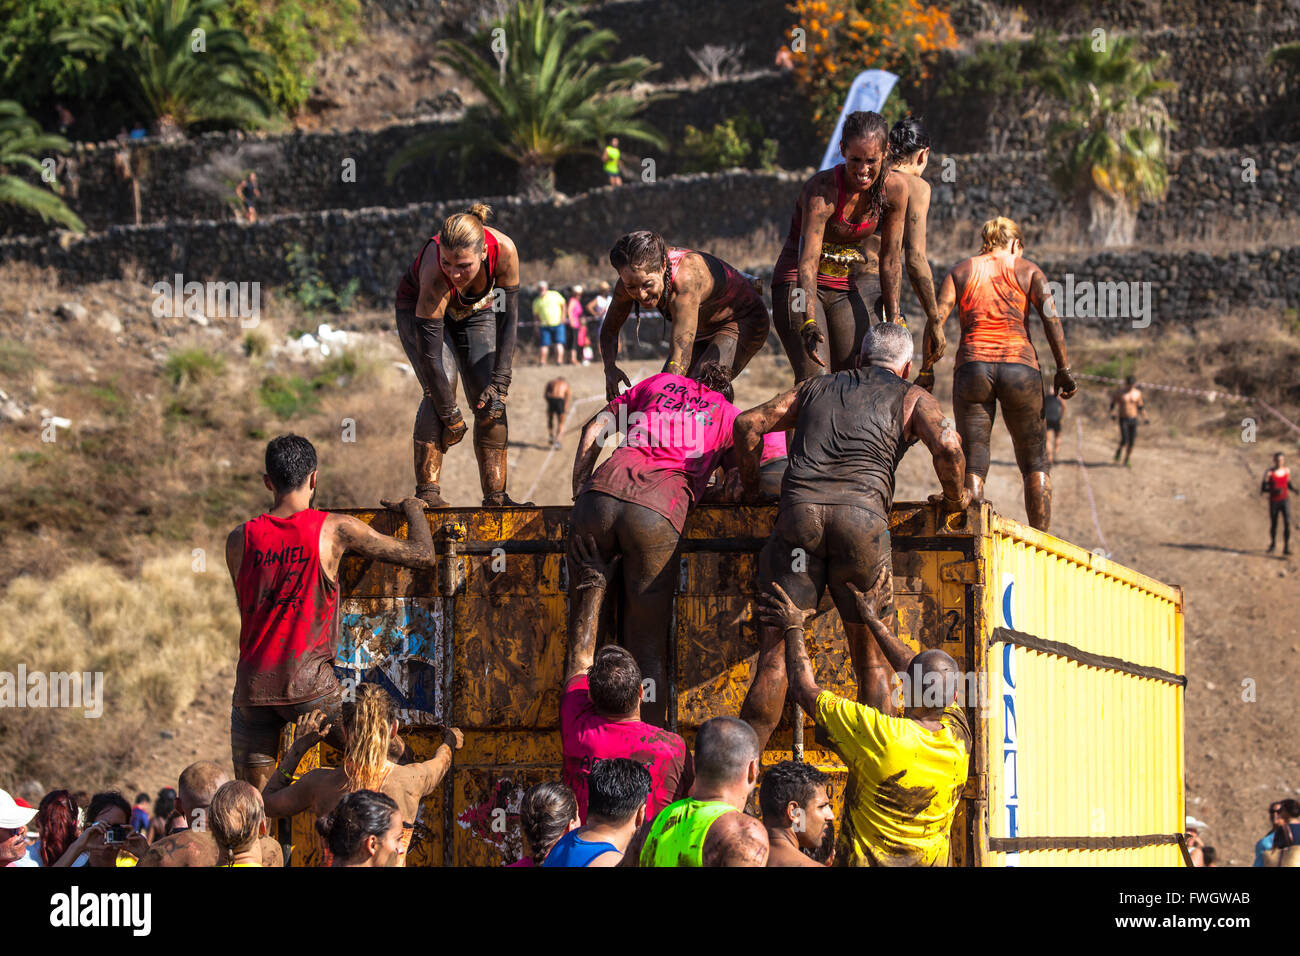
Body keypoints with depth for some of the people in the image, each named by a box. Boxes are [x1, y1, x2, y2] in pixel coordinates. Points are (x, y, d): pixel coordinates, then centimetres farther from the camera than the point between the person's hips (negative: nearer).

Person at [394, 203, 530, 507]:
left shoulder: (504, 251, -34)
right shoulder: (435, 274, -42)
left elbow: (508, 318, -20)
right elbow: (429, 353, -37)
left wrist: (500, 381, -23)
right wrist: (450, 415, -32)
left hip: (475, 312, 3)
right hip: (418, 310, -3)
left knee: (491, 403, -10)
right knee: (440, 389, -24)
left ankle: (495, 495, -7)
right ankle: (427, 491, -23)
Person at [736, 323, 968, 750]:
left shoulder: (817, 387, 29)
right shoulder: (912, 397, 19)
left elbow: (748, 424, 24)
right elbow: (946, 445, 0)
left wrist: (751, 487, 35)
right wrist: (955, 499, 16)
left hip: (799, 508, 2)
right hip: (862, 515, -2)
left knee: (775, 650, 1)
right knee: (870, 654, 9)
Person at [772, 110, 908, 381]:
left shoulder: (894, 189, -10)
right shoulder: (823, 189, -25)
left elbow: (890, 259, 0)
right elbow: (808, 259, -34)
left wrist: (893, 319, -3)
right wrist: (810, 323, -45)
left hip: (844, 288, 5)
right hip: (798, 285, -5)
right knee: (815, 378, -22)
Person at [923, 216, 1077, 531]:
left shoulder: (961, 271, 14)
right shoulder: (1027, 271, 11)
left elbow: (936, 319, 2)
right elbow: (1051, 317, -2)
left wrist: (926, 369, 4)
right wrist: (1063, 369, -1)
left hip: (972, 366, 1)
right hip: (1019, 365, -1)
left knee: (972, 464, 1)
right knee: (1035, 462, 9)